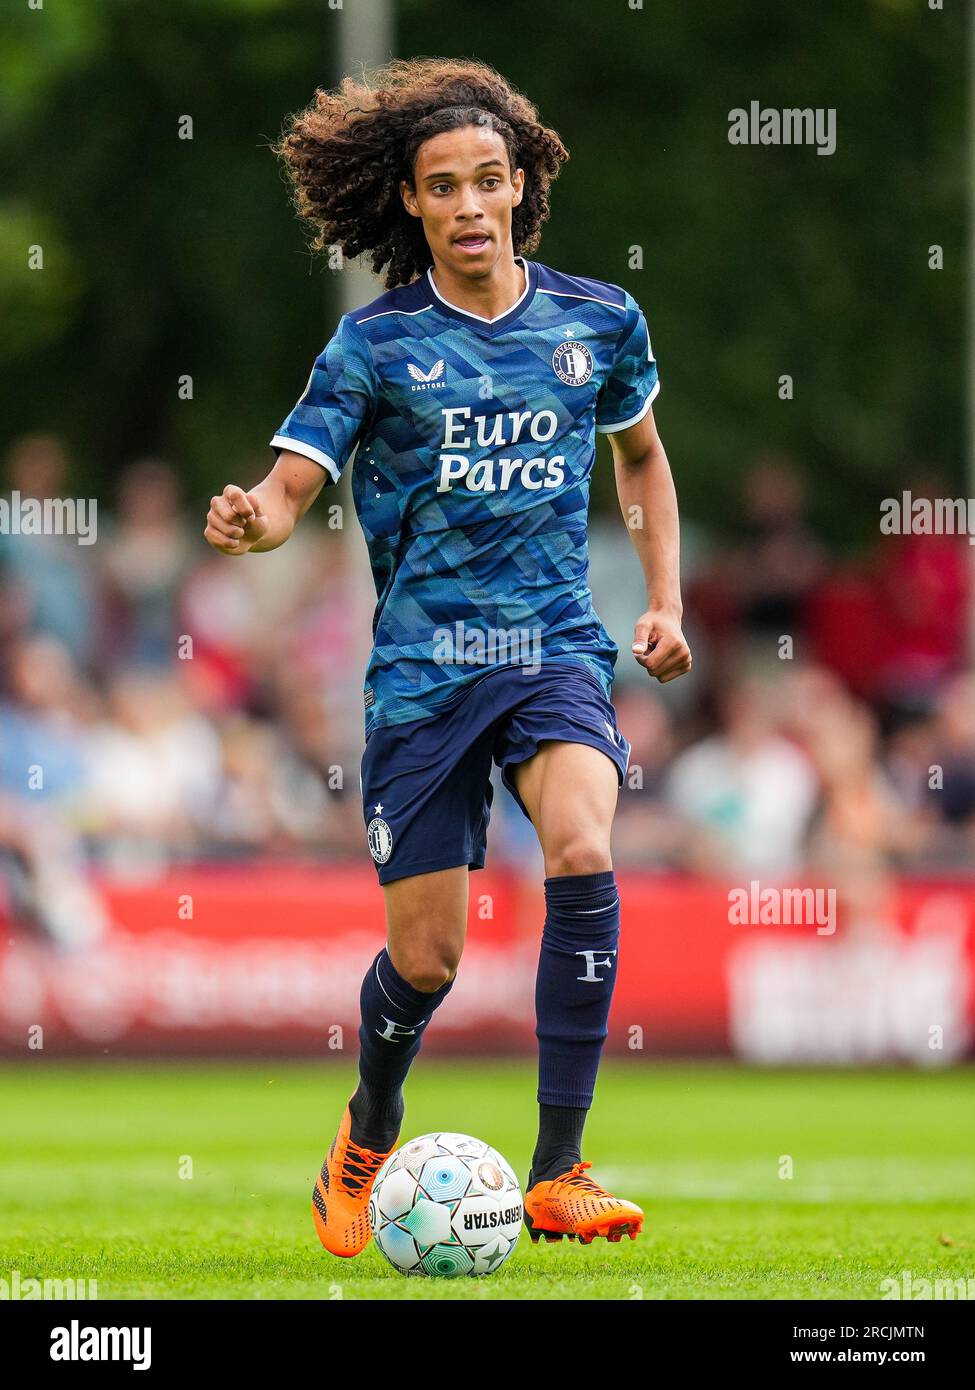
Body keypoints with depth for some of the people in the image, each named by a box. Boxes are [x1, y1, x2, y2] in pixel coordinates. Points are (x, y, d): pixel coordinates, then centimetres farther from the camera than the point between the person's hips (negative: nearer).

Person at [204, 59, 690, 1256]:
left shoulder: (598, 322, 6)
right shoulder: (377, 342, -2)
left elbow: (641, 455, 24)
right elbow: (292, 484, -7)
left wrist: (665, 603, 13)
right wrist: (251, 521, -31)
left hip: (557, 649, 1)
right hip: (423, 665, -1)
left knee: (581, 854, -27)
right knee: (424, 957, 0)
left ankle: (558, 1172, -21)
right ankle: (366, 1141, 34)